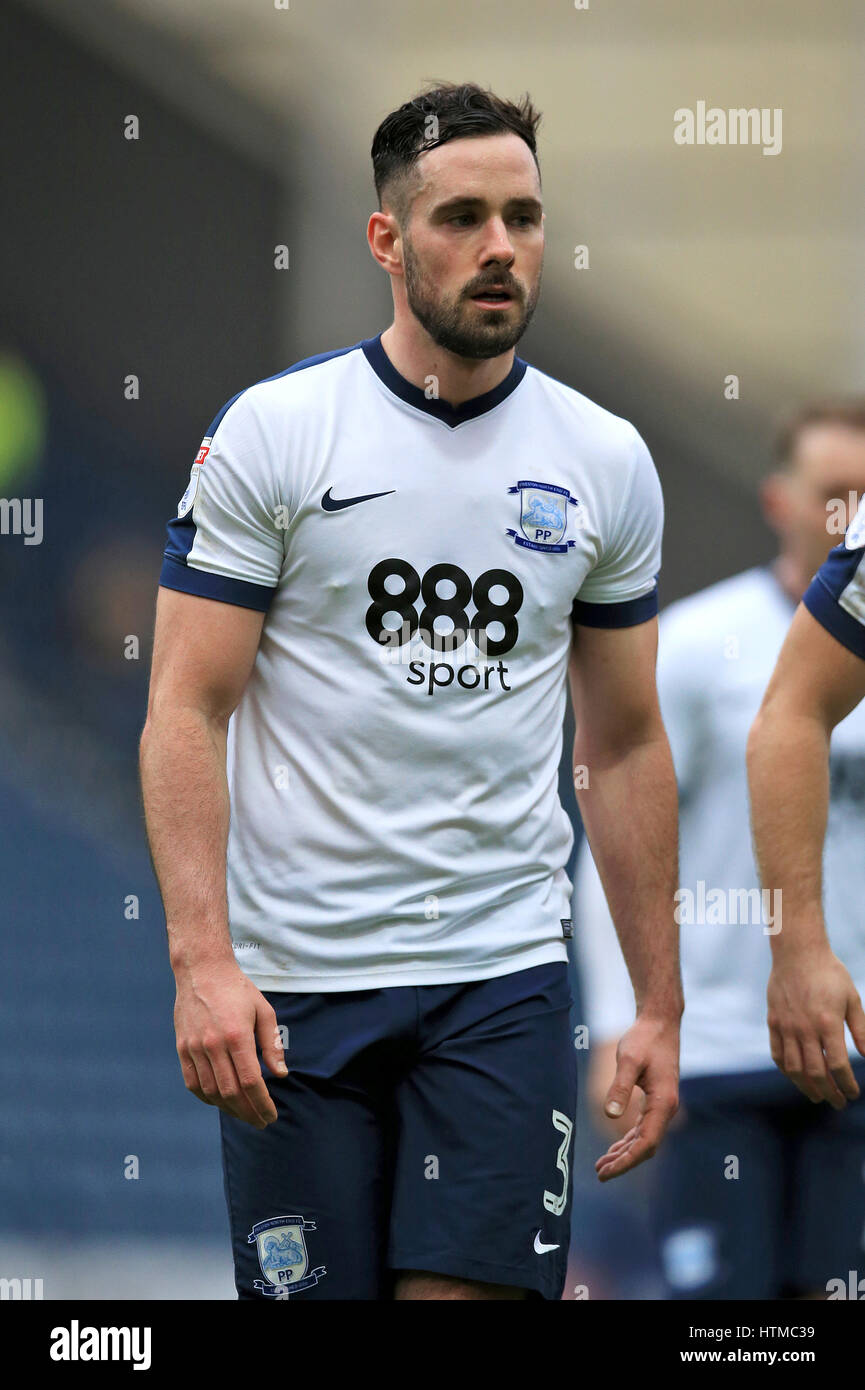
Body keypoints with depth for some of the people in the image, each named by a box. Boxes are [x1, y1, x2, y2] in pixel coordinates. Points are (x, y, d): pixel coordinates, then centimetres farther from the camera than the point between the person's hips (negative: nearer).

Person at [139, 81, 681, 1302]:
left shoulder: (605, 462, 7)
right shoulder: (271, 433, -2)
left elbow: (624, 746, 14)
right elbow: (186, 713, -5)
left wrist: (660, 1006, 11)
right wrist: (202, 964, -16)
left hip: (503, 974, 2)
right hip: (291, 981, -1)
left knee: (478, 1291, -10)